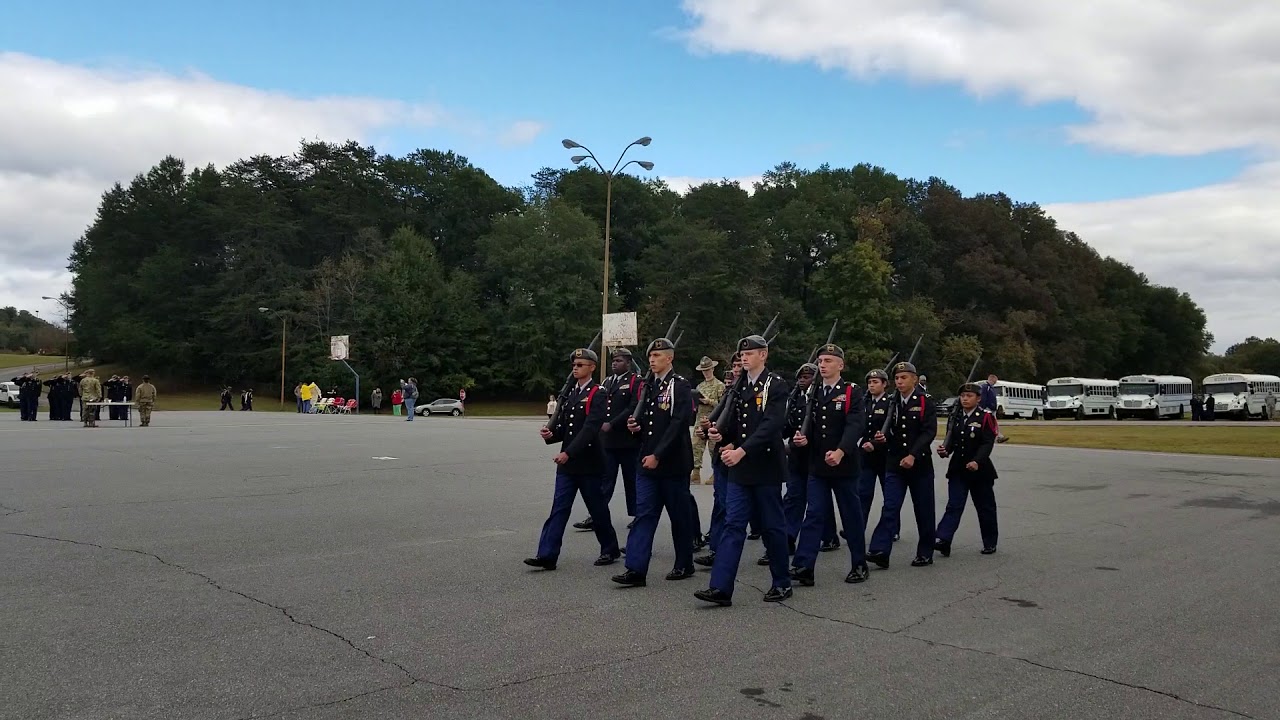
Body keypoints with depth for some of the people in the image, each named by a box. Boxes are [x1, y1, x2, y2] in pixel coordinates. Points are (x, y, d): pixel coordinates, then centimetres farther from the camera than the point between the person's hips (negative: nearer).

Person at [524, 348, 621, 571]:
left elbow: (591, 428, -22)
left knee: (597, 509, 7)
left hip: (589, 463, -6)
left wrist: (568, 452, -28)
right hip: (567, 463, 6)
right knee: (559, 509, 1)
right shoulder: (571, 393, 13)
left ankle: (610, 550, 24)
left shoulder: (597, 395, -11)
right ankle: (547, 555, -2)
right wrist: (551, 434, -5)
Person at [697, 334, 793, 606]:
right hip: (740, 470, 6)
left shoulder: (776, 385, -8)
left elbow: (772, 424, -19)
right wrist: (721, 433, -9)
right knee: (733, 525, 0)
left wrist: (742, 450, -28)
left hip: (766, 468, -6)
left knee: (772, 526, 6)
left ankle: (782, 583, 21)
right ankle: (721, 587, -4)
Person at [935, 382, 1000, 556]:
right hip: (957, 469, 3)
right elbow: (951, 438, 8)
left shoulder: (986, 416, -6)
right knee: (953, 506, -4)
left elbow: (988, 443, -15)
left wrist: (977, 461, -29)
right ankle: (943, 540, -14)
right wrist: (945, 450, -15)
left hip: (980, 470, -3)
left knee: (985, 508, 10)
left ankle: (990, 543, 24)